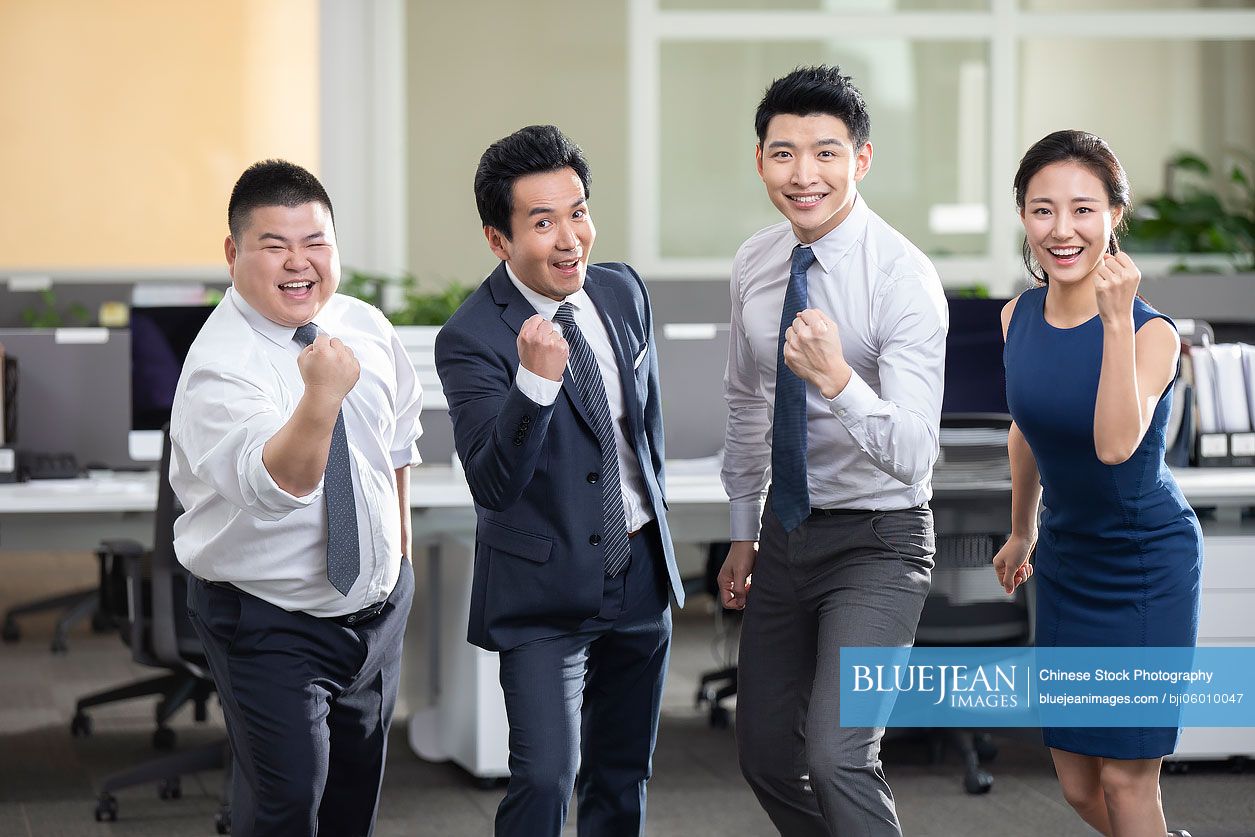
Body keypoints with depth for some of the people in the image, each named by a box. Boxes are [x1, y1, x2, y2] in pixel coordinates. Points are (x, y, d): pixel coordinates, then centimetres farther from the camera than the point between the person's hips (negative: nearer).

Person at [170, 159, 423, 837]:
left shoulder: (365, 328, -3)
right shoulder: (218, 368, -26)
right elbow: (279, 483, -43)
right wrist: (321, 396, -59)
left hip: (380, 597, 6)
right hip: (272, 623, -6)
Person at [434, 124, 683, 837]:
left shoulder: (624, 291, 1)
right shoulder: (472, 339, -19)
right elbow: (493, 486, -30)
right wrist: (537, 380, -43)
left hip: (640, 571, 6)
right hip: (545, 590, -6)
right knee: (546, 778, -17)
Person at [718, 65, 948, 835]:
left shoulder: (903, 277, -20)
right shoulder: (754, 264, 0)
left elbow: (912, 456, -28)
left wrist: (837, 380, -44)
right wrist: (744, 533, 20)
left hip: (876, 541, -7)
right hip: (786, 536, 7)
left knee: (836, 757, -23)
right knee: (767, 755, 14)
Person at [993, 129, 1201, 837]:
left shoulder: (1152, 332, -21)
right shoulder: (1019, 319, -4)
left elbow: (1116, 446, -37)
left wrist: (1116, 321, -41)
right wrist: (1022, 533, 26)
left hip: (1147, 566, -6)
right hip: (1067, 561, 6)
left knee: (1124, 780, 0)